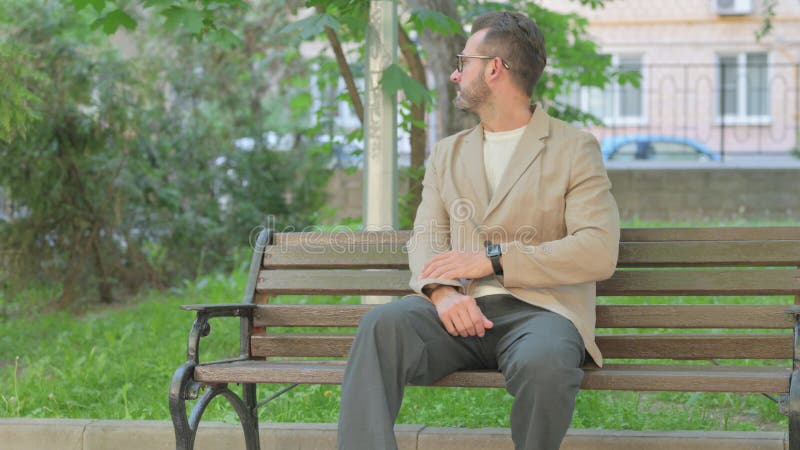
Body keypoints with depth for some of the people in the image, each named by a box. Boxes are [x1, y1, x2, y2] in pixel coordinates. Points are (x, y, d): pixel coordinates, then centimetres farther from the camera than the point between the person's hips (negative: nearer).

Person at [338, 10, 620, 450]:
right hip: (461, 310, 3)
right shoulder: (448, 153, 24)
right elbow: (425, 237, 12)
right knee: (381, 324, -30)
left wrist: (492, 259, -11)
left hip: (538, 308, -3)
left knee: (541, 363, -39)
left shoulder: (574, 148, 8)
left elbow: (599, 252, -4)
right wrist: (441, 291, -14)